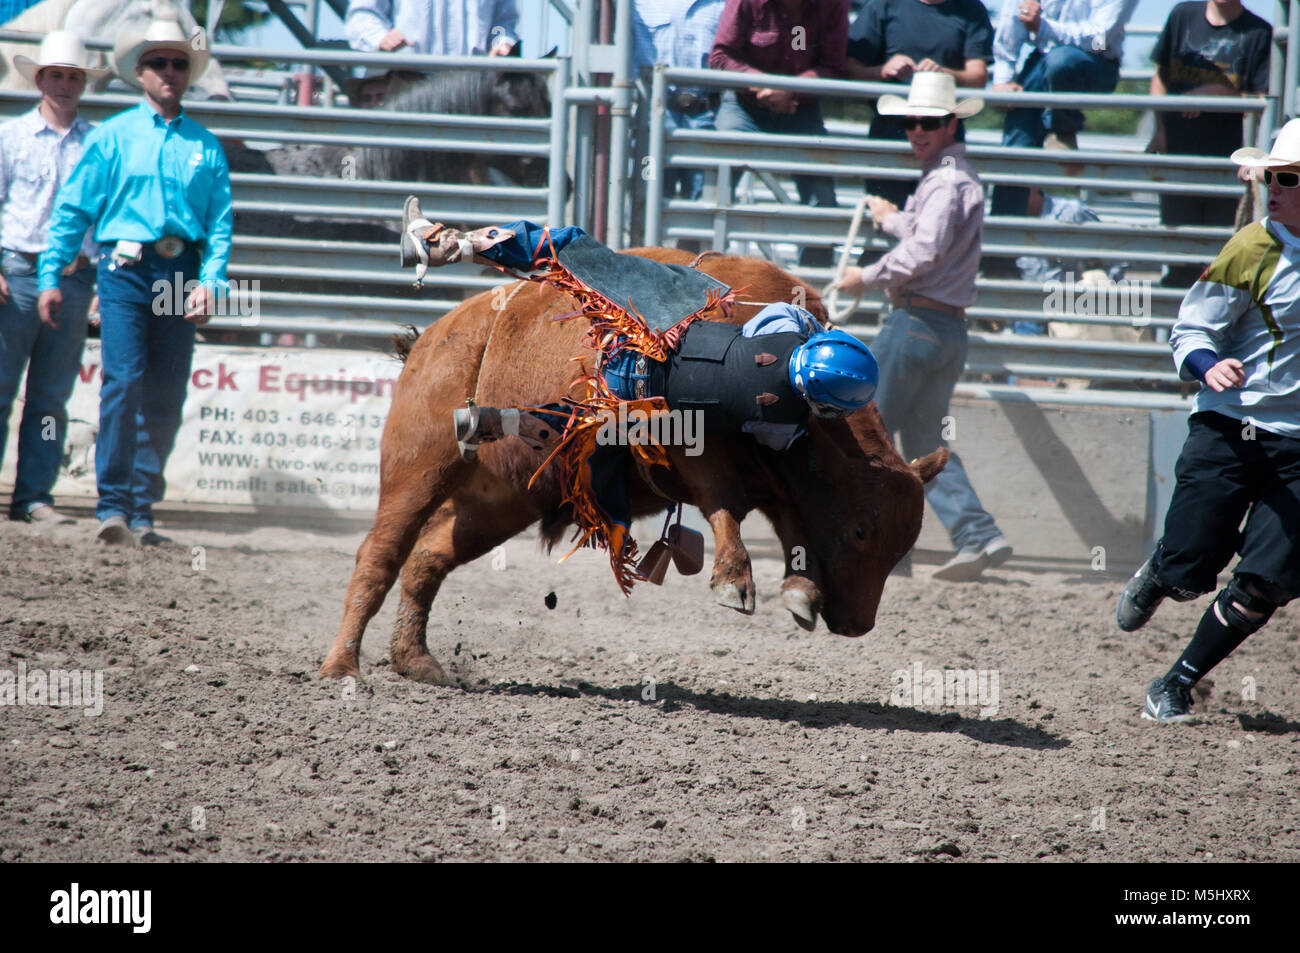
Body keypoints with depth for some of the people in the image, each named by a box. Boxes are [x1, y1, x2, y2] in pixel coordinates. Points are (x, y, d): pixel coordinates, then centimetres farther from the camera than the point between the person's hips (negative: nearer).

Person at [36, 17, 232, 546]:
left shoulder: (206, 147, 13)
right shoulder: (113, 137, 8)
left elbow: (220, 222, 8)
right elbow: (72, 209, 7)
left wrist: (210, 281, -7)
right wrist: (51, 277, 1)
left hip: (181, 275, 3)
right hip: (126, 268, -3)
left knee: (166, 398, 3)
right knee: (124, 381, -15)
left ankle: (143, 509, 11)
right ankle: (112, 505, -15)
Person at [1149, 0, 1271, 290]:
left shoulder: (1259, 34, -3)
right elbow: (1161, 75, 14)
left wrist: (1218, 92, -19)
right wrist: (1160, 129, 3)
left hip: (1230, 157, -3)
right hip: (1179, 152, 3)